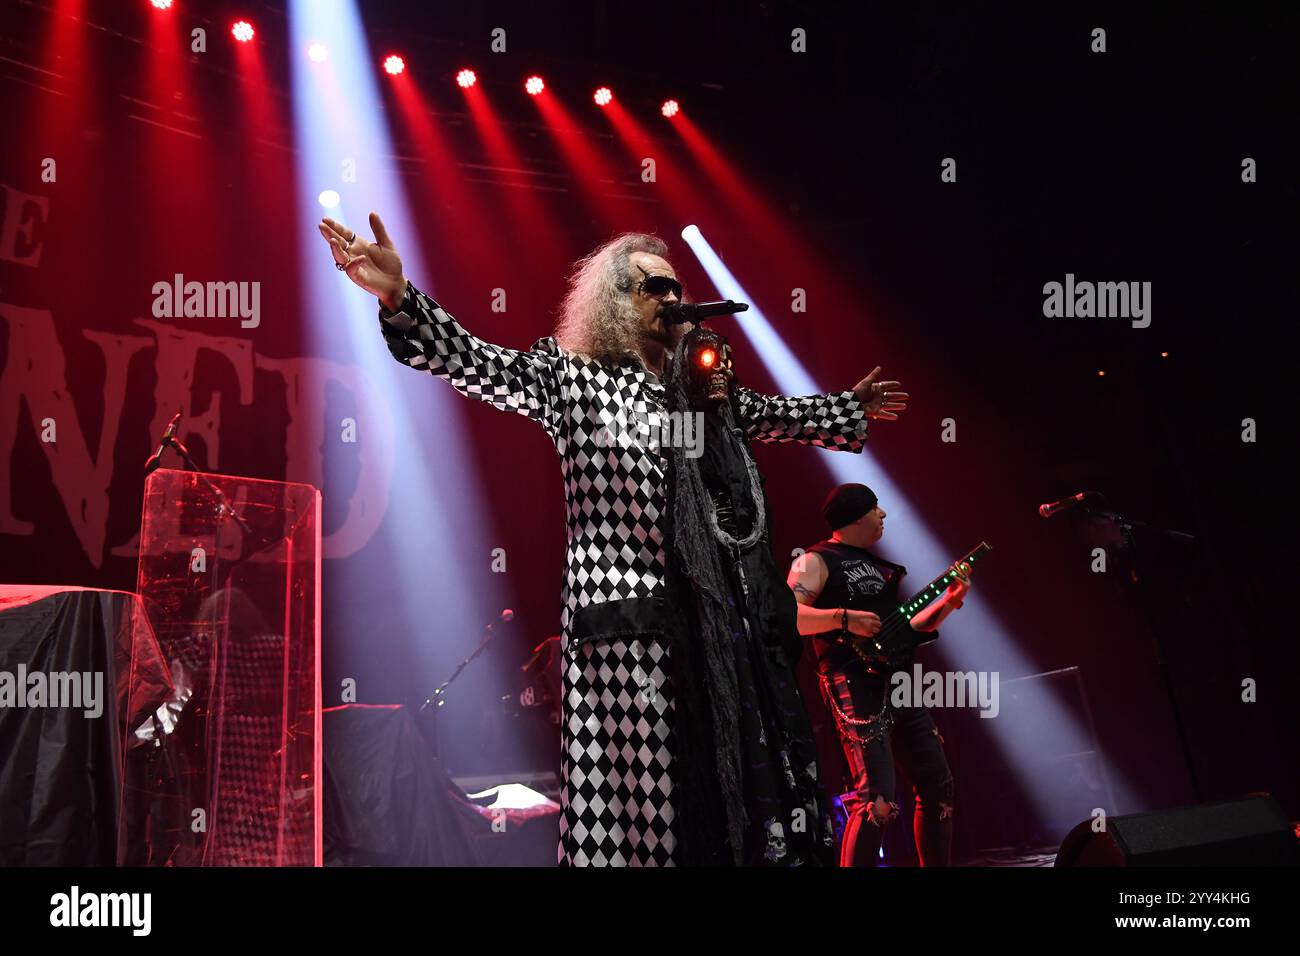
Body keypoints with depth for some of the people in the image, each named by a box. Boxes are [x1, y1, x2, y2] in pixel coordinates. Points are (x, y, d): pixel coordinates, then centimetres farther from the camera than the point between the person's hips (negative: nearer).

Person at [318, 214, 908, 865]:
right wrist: (397, 296, -26)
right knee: (629, 784, -5)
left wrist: (851, 407, 42)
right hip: (622, 619, -6)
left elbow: (776, 415, 33)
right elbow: (475, 363, -11)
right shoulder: (569, 376, 1)